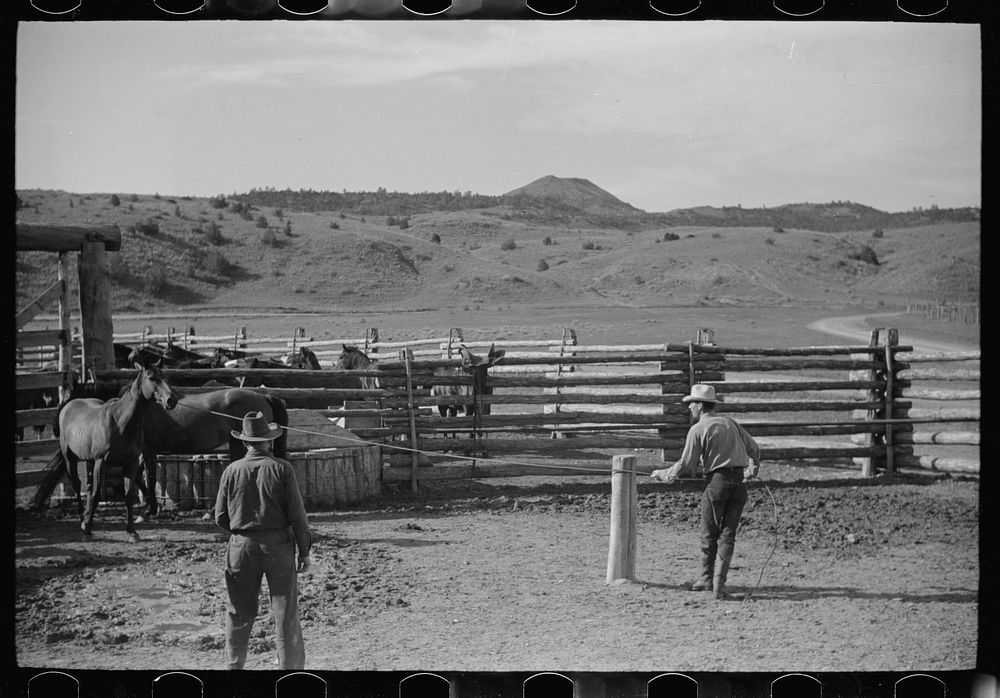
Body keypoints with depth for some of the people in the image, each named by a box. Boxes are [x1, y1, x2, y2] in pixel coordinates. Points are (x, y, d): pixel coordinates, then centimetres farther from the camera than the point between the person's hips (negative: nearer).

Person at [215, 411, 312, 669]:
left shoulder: (231, 471, -2)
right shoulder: (282, 469, -7)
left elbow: (221, 517, 3)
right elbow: (297, 513, -7)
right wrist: (304, 549, 0)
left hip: (242, 546, 2)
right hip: (279, 544, -2)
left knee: (239, 612, 12)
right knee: (285, 612, 5)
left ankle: (234, 664, 17)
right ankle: (291, 667, 7)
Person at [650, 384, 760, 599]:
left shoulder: (698, 429, -4)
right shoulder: (730, 423, 14)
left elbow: (686, 464, -4)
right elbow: (754, 448, 22)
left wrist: (663, 474, 12)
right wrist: (753, 465, 42)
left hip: (717, 481, -5)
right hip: (739, 483, 5)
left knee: (709, 533, 10)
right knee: (728, 533, 6)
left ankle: (706, 578, 19)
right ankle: (719, 582, -1)